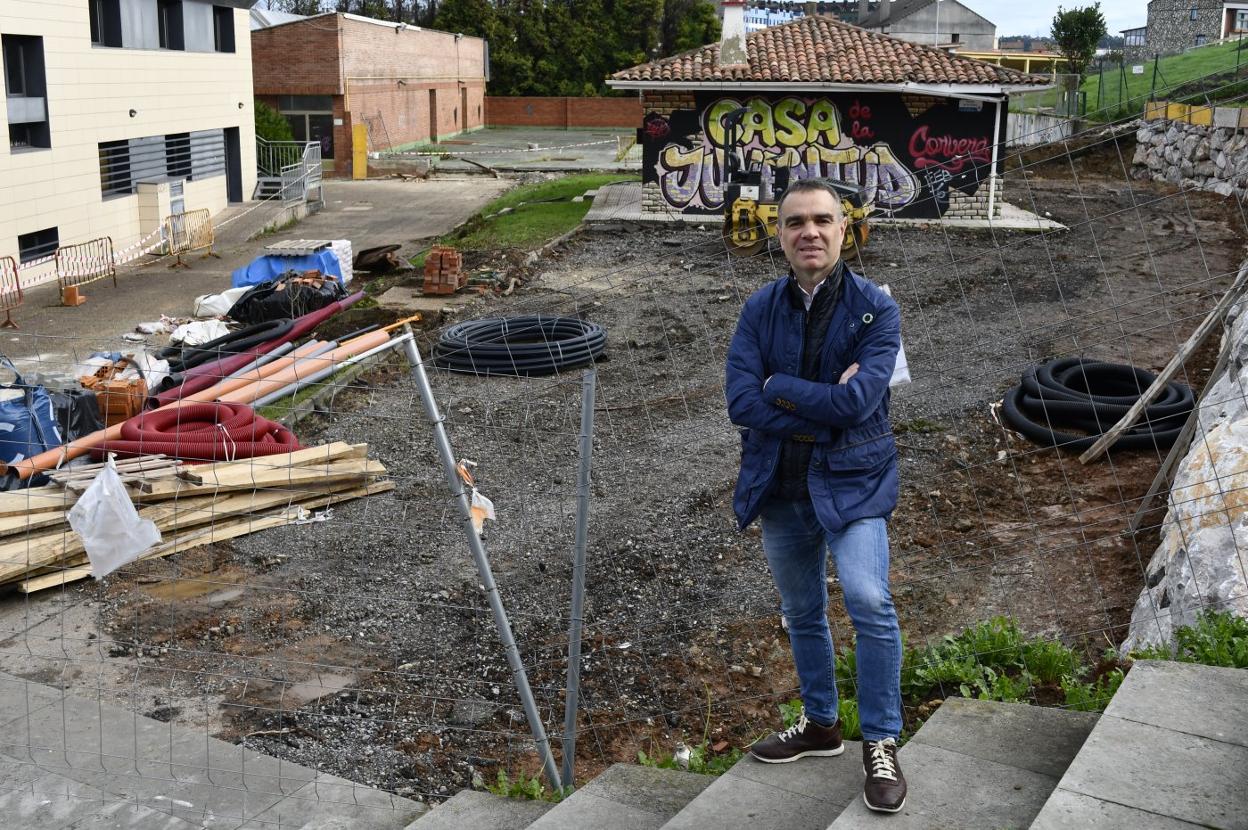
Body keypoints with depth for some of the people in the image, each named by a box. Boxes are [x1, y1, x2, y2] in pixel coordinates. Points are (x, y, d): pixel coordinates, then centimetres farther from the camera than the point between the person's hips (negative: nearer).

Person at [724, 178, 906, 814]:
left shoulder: (875, 309, -9)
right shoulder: (761, 310, -1)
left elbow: (857, 401, -22)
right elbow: (740, 402, -12)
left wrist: (777, 387, -13)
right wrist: (821, 412, -18)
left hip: (850, 481, -4)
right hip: (779, 486, 4)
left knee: (869, 601, -20)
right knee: (801, 614, 17)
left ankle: (881, 744, -2)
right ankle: (820, 724, 38)